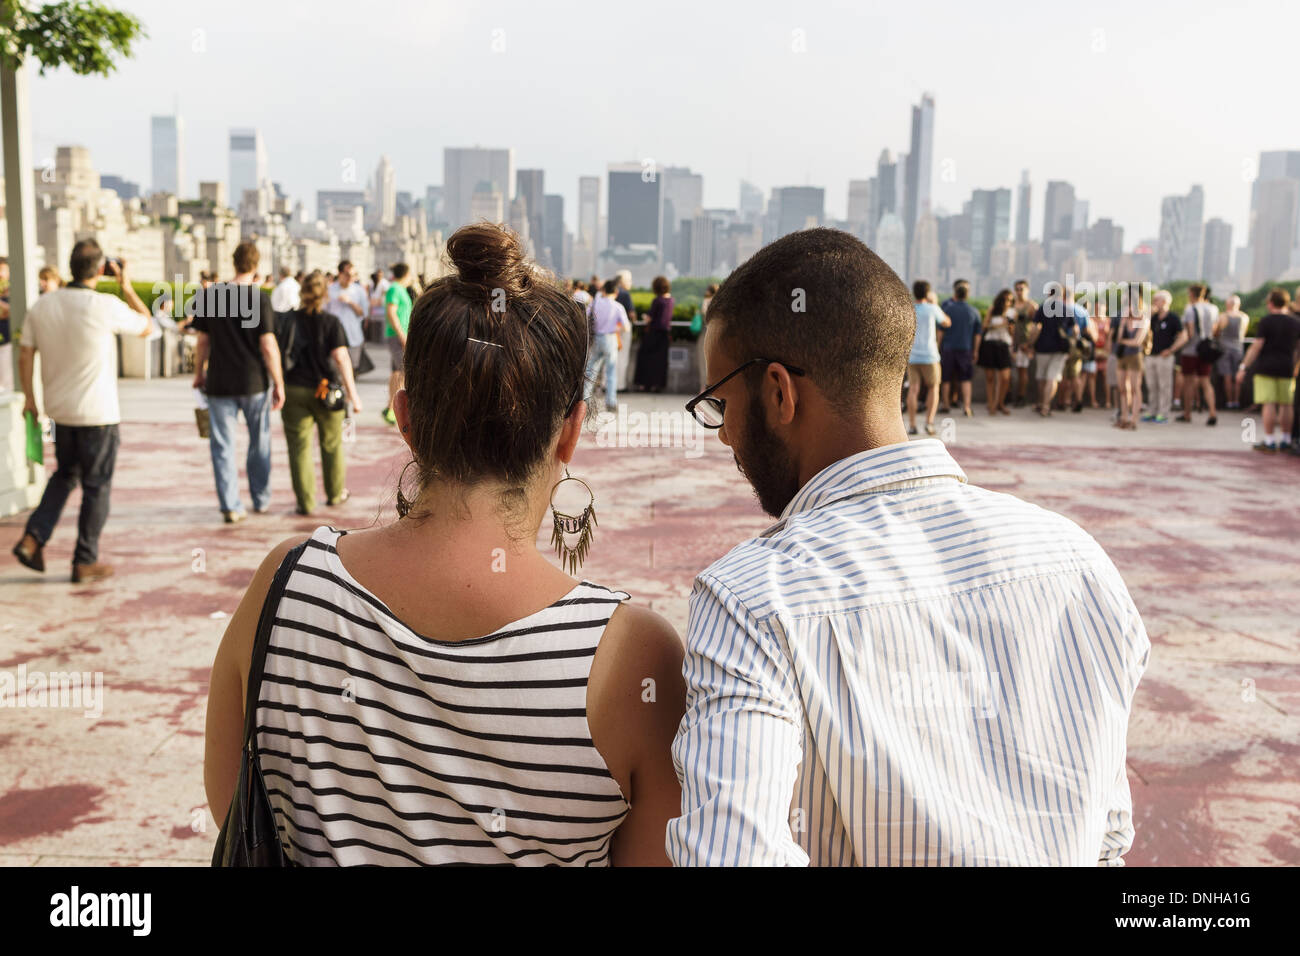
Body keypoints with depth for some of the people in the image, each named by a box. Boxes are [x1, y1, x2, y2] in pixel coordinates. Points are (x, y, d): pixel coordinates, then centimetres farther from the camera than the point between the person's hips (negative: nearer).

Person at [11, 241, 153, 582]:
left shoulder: (41, 305, 0)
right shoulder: (106, 306, -16)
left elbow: (25, 355, 5)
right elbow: (147, 327, 0)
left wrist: (29, 397, 17)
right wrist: (127, 288, 5)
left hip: (59, 410, 5)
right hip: (98, 412, -5)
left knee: (65, 474, 24)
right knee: (96, 486, 6)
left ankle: (33, 538, 13)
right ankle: (86, 561, 11)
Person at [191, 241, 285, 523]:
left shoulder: (209, 294, 0)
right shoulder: (259, 297, -9)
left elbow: (203, 341, 4)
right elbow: (268, 346, -12)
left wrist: (198, 373, 18)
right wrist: (279, 384, -4)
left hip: (219, 383, 1)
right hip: (255, 382, -1)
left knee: (222, 445, 6)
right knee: (259, 442, 15)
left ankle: (231, 506, 3)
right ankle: (261, 500, 24)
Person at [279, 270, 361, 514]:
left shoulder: (288, 320, -2)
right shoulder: (331, 322, -7)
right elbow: (341, 358, -13)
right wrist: (352, 393, -9)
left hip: (294, 391, 1)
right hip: (326, 391, 0)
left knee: (299, 447, 5)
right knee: (332, 445, 17)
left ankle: (306, 502, 5)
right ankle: (335, 494, 30)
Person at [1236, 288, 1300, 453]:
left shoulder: (1266, 321, -9)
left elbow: (1256, 346, -13)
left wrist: (1243, 367, -10)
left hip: (1265, 366, -5)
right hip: (1286, 368, 5)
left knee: (1269, 404, -5)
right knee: (1286, 404, 11)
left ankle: (1269, 441, -6)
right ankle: (1285, 440, 16)